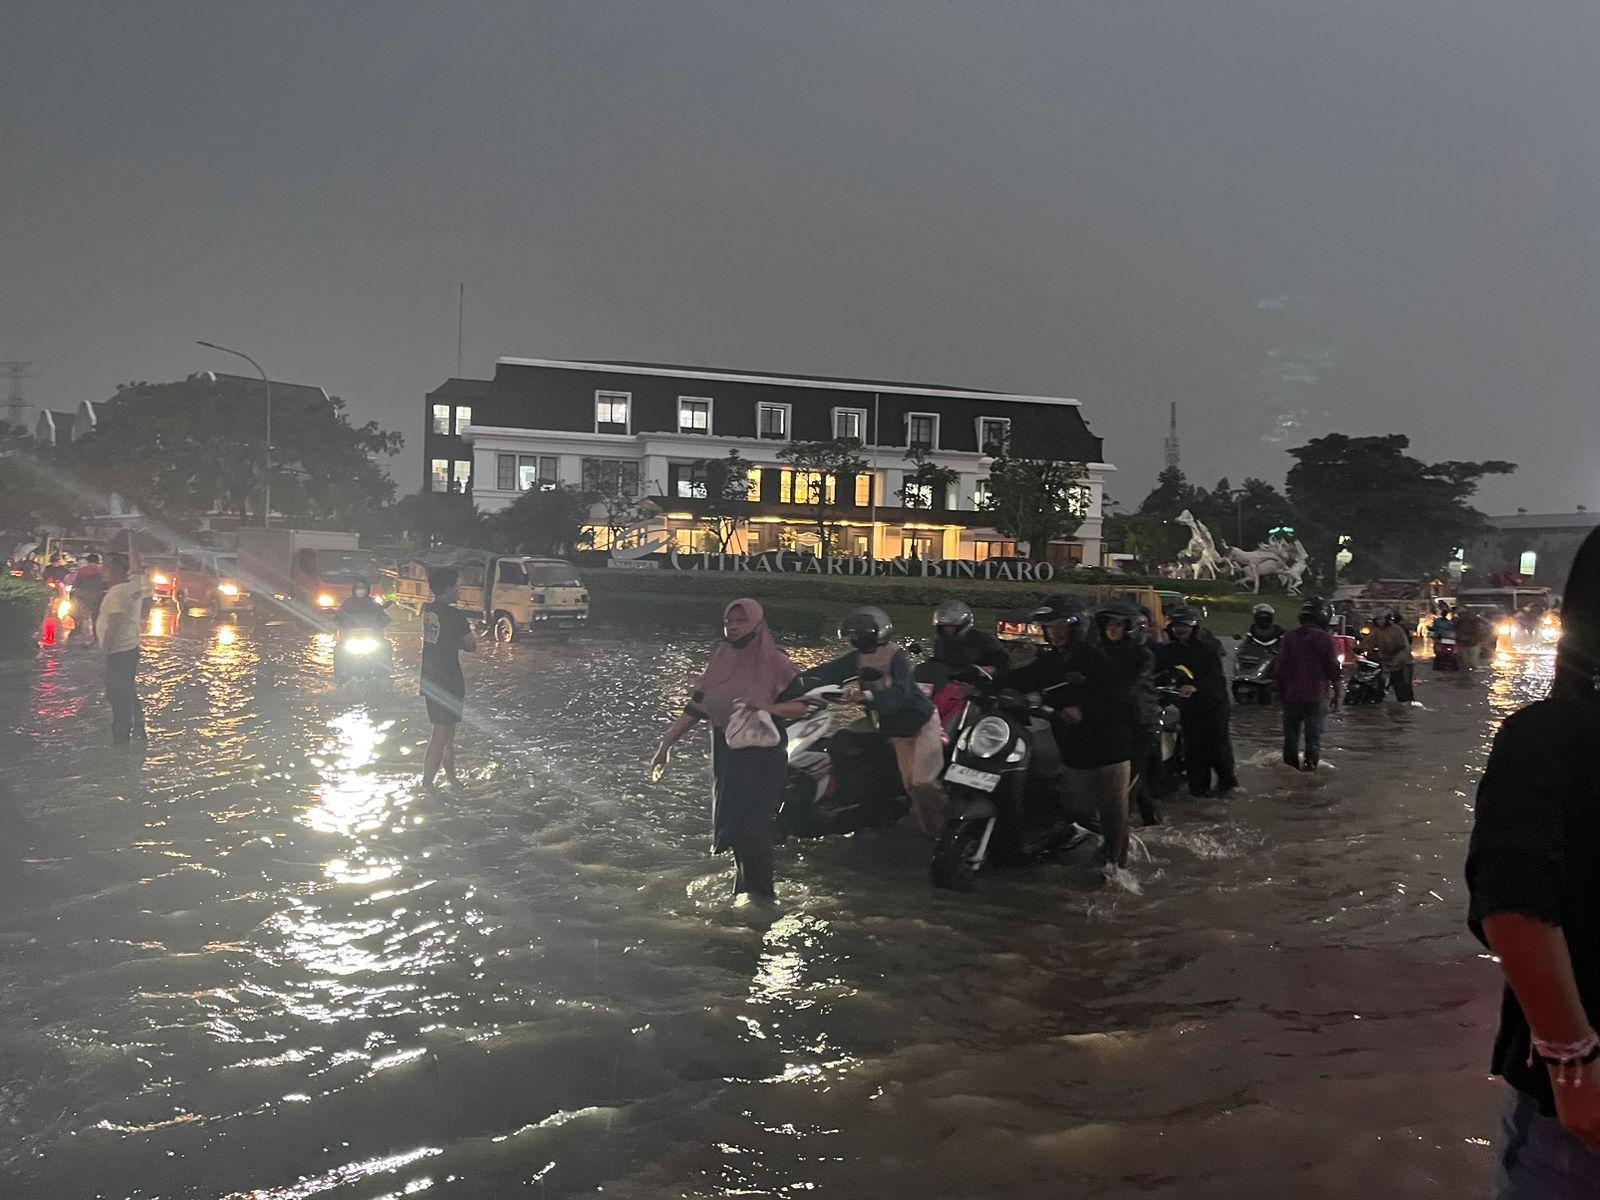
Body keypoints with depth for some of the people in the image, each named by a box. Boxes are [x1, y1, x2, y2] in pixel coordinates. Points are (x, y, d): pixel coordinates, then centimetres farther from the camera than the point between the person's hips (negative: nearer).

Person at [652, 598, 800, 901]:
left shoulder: (773, 663, -8)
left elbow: (806, 704, -12)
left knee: (752, 828, -8)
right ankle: (743, 887, 25)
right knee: (732, 823, 10)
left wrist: (768, 707, -27)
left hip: (762, 759, -5)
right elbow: (695, 708, 8)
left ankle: (759, 895, 5)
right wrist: (666, 745, 5)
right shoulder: (721, 662, 7)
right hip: (726, 756, 5)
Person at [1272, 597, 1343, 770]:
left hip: (1292, 695, 2)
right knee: (1314, 733, 8)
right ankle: (1311, 763, 7)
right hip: (1317, 696, -2)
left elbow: (1279, 667, 3)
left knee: (1291, 732, 14)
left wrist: (1280, 689, 13)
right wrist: (1336, 689, 8)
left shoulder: (1289, 637, 0)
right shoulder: (1325, 639, -9)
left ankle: (1290, 763, 19)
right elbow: (1333, 667, -6)